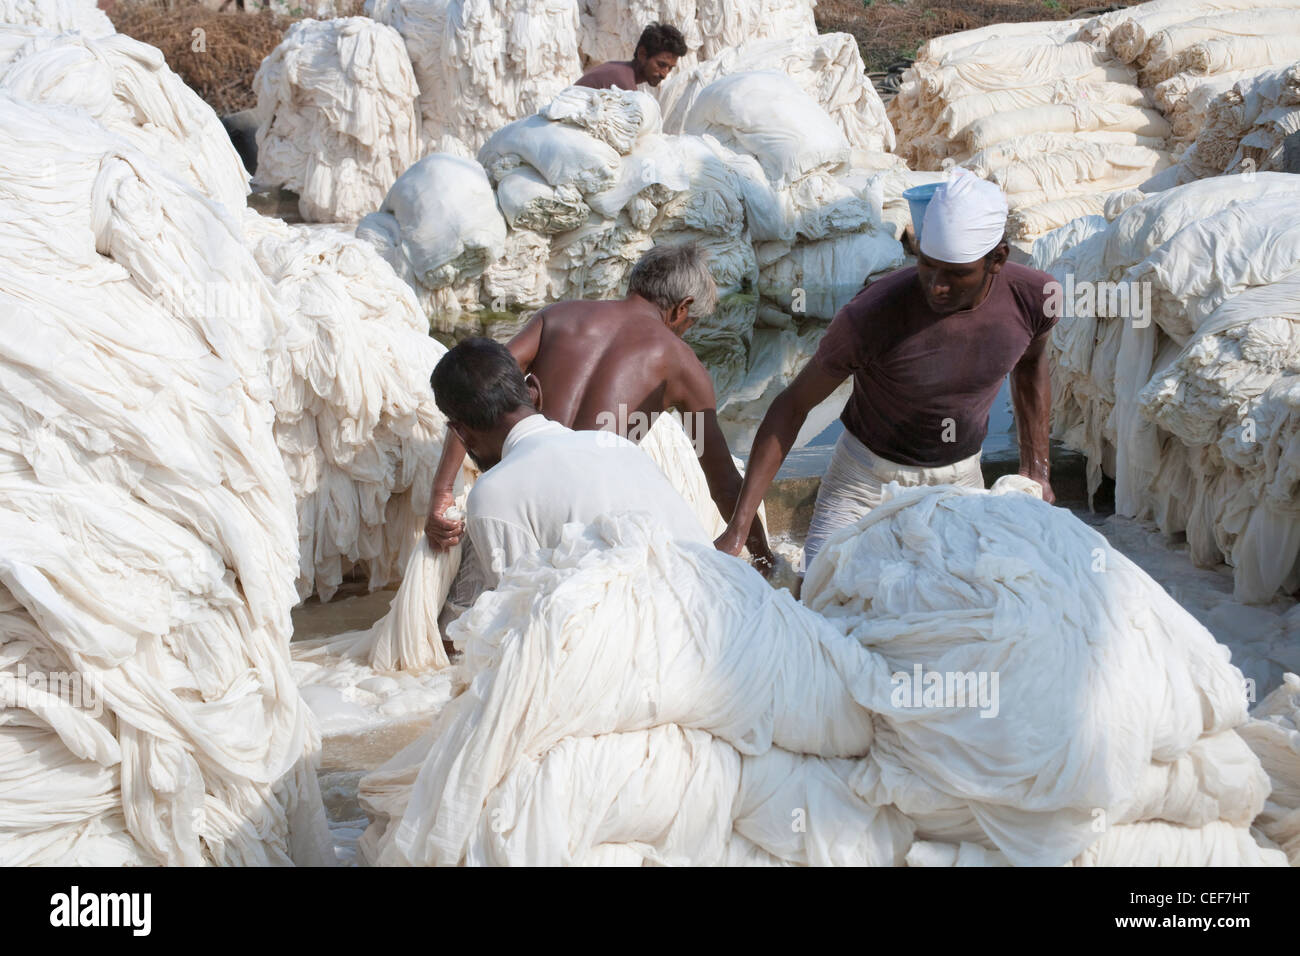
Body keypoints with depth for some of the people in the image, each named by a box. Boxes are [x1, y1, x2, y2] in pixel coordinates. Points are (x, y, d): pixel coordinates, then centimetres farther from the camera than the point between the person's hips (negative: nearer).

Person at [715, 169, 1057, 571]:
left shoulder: (1033, 297, -20)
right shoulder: (872, 314, -31)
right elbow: (793, 405, -21)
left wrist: (1036, 466, 6)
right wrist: (737, 530, -25)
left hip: (959, 476, 3)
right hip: (868, 476, -3)